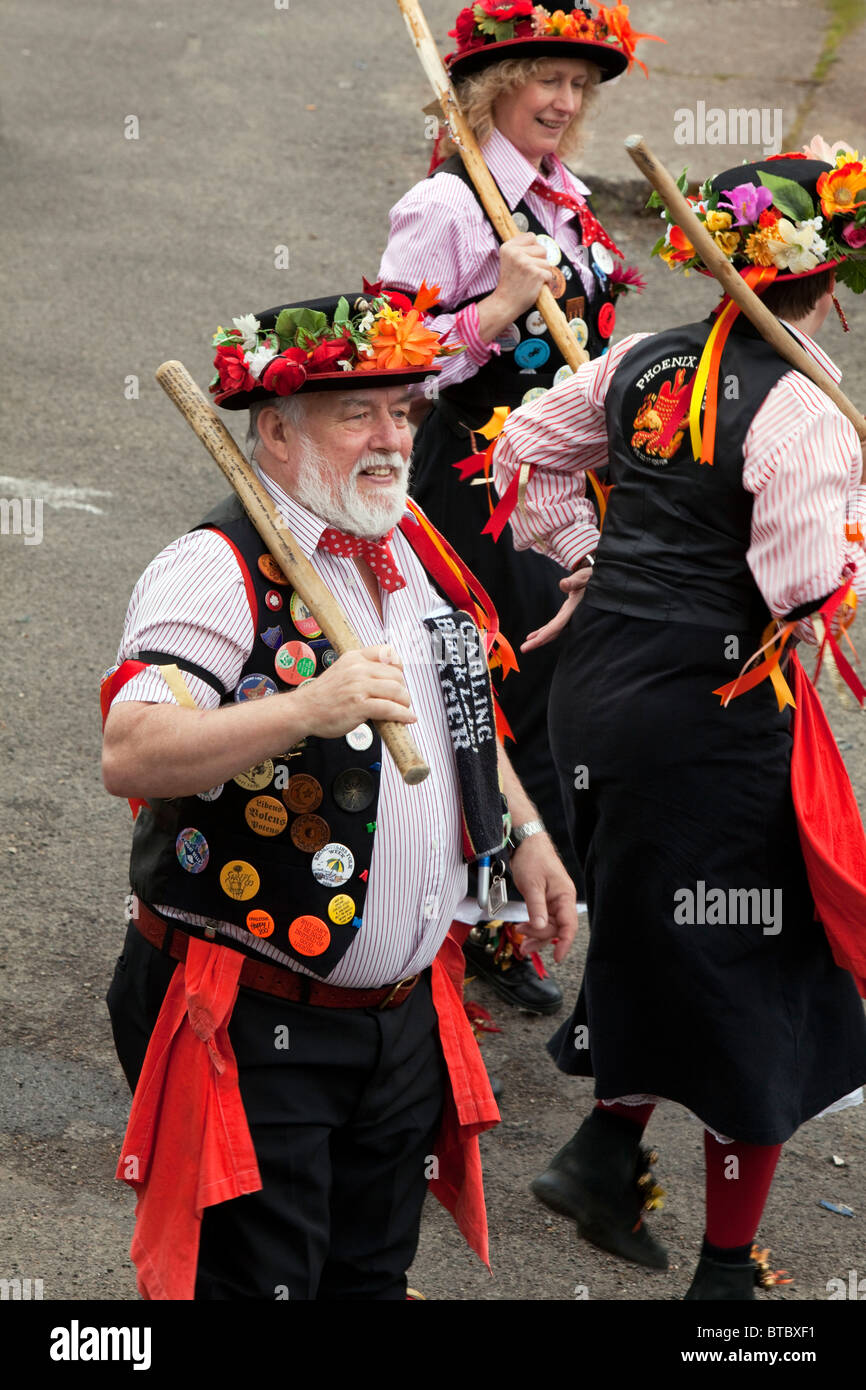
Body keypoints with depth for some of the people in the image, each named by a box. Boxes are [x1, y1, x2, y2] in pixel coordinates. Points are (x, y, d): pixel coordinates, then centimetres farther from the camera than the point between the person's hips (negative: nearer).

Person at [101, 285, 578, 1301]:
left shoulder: (410, 544, 8)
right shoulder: (216, 571, -18)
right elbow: (127, 757, -32)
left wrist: (524, 836, 26)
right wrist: (306, 708, -41)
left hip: (405, 1014, 8)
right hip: (257, 1028, -8)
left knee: (373, 1270, 19)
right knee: (260, 1277, -1)